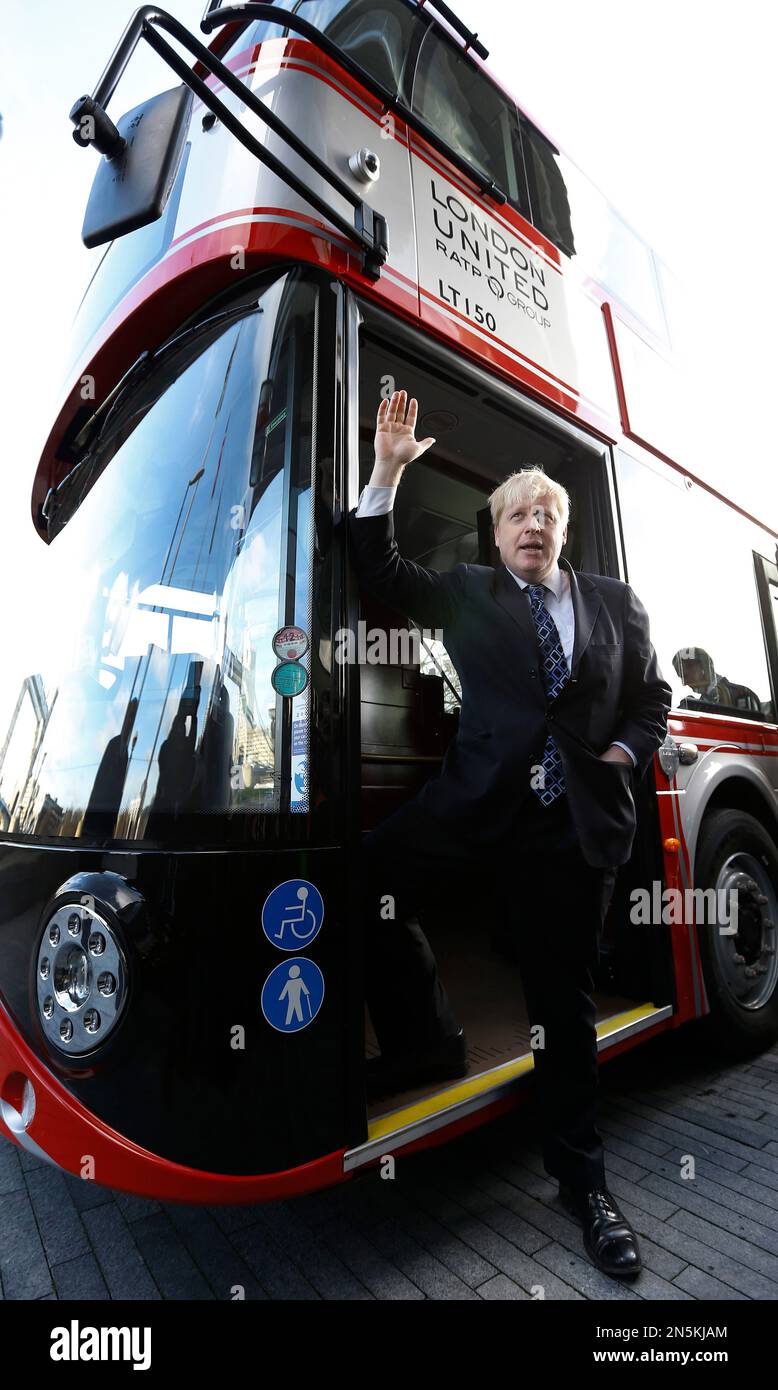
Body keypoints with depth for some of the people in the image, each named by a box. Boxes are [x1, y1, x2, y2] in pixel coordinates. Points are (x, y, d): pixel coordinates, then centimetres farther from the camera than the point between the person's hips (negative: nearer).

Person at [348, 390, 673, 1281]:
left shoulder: (616, 603, 14)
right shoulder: (465, 592, 10)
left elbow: (654, 695, 17)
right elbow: (381, 573, 5)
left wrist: (623, 755, -1)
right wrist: (387, 469, -1)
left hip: (578, 823, 1)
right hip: (475, 804, 0)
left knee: (564, 1000, 10)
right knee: (368, 875, -20)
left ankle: (581, 1180, 34)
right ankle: (427, 1042, 7)